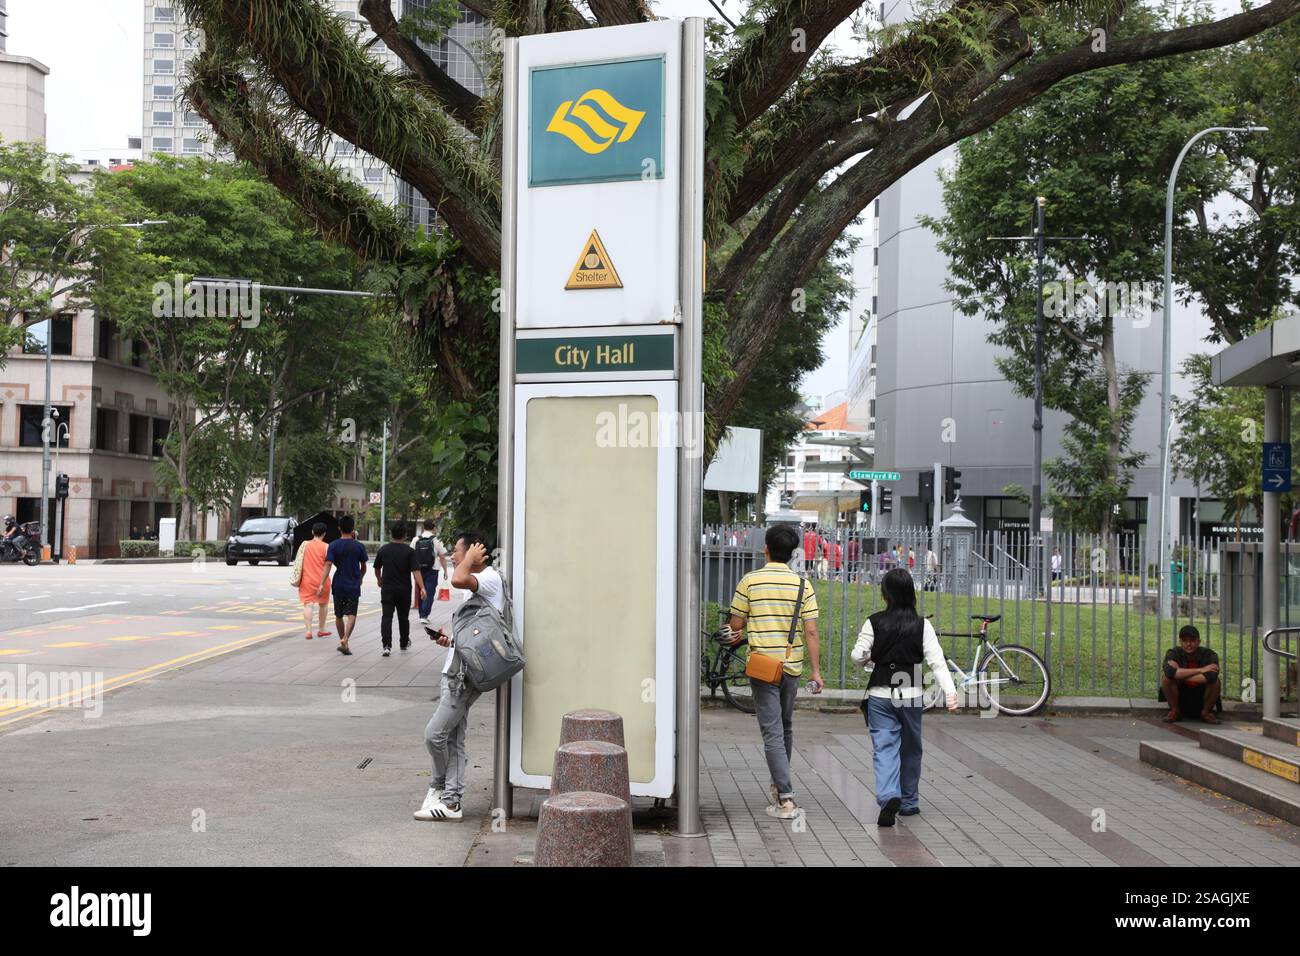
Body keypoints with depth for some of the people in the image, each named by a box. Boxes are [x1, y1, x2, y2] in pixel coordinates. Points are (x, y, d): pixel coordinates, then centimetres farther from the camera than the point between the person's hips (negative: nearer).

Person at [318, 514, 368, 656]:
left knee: (339, 615, 15)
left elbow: (328, 565, -14)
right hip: (353, 586, -1)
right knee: (351, 614, -3)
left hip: (338, 586, 1)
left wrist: (322, 584, -17)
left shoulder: (333, 545, -4)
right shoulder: (359, 546, -3)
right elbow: (363, 568, 8)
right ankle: (345, 639, -24)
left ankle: (342, 642, 25)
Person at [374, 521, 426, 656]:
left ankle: (387, 645, -19)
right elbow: (415, 570, -17)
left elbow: (377, 568, 14)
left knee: (387, 617, -4)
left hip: (387, 589, 0)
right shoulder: (409, 551, -7)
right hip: (404, 590, 0)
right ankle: (404, 643, 32)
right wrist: (422, 587, -19)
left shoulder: (383, 550, 0)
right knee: (403, 617, 15)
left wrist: (379, 579, 33)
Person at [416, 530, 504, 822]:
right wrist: (451, 640, 12)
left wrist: (470, 558, -15)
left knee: (435, 734, -6)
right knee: (453, 738, 9)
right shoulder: (479, 584, 20)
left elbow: (459, 580, -34)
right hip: (457, 670, 10)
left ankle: (439, 786, 14)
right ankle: (450, 801, 12)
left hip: (467, 674, -10)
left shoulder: (491, 578, -12)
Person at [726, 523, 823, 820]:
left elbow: (736, 625, 0)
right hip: (792, 665, 3)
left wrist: (737, 634, 24)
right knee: (786, 727, 20)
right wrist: (816, 672, -1)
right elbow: (811, 632, -4)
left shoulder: (750, 581, -6)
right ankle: (779, 784, 36)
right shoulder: (803, 585, -1)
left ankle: (785, 798, -11)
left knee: (772, 732, -4)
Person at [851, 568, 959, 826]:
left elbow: (857, 657, -4)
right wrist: (950, 690, -15)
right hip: (912, 696, 1)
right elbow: (936, 660, -11)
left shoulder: (874, 622, -5)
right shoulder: (922, 625, -4)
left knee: (884, 748, -2)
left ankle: (888, 797, -24)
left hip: (880, 695, -1)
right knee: (911, 749, 17)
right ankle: (909, 802, 28)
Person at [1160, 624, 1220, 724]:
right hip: (1180, 700, 0)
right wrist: (1200, 670, -33)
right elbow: (1169, 671, -36)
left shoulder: (1208, 654, -14)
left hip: (1201, 703, 0)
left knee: (1215, 681, -27)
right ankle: (1175, 711, -3)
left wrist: (1181, 675, -31)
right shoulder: (1174, 653, -13)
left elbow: (1212, 676, -36)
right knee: (1166, 678, -26)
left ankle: (1206, 712, -2)